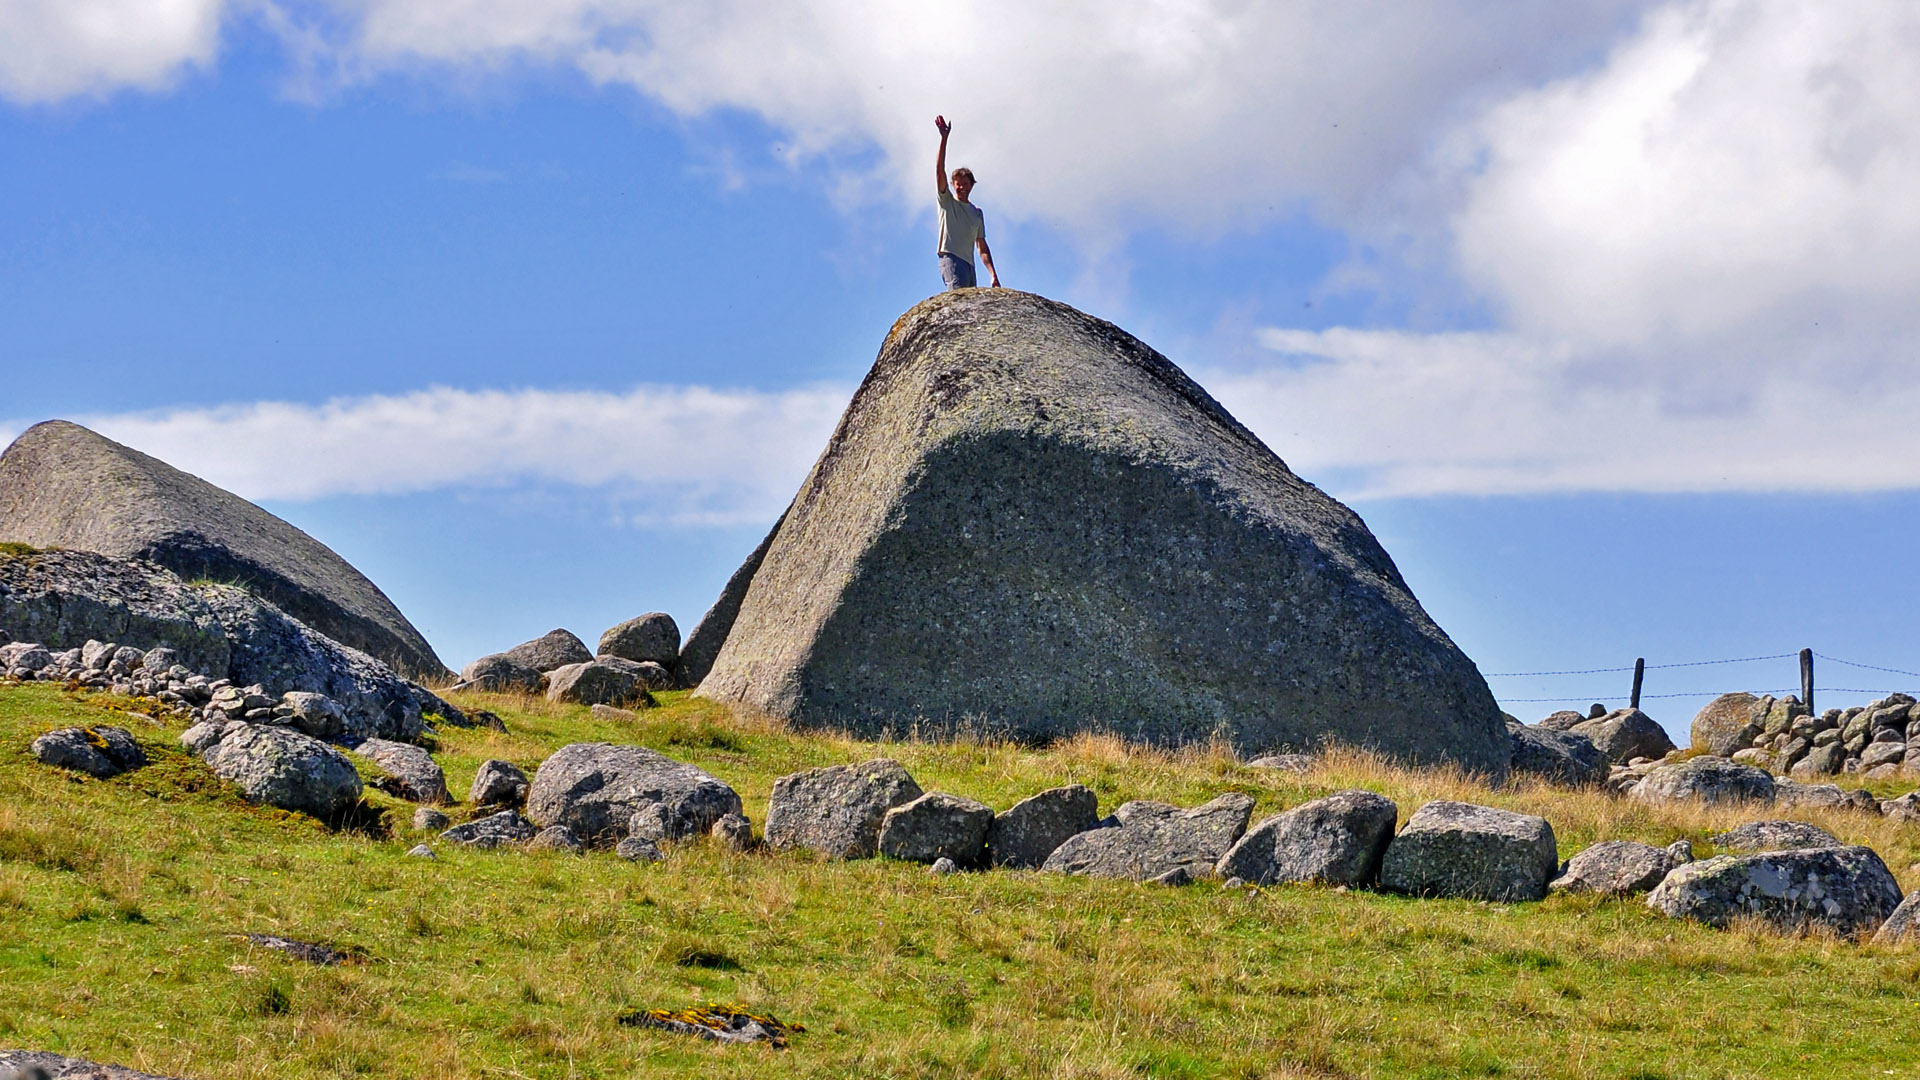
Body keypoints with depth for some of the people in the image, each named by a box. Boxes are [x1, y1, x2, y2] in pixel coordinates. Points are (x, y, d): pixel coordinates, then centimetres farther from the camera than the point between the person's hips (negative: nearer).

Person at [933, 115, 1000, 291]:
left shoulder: (977, 213, 24)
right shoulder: (946, 201, 12)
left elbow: (982, 247, 22)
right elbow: (939, 171, -1)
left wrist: (993, 275, 10)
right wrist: (944, 138, -9)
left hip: (969, 263, 5)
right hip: (949, 257, -5)